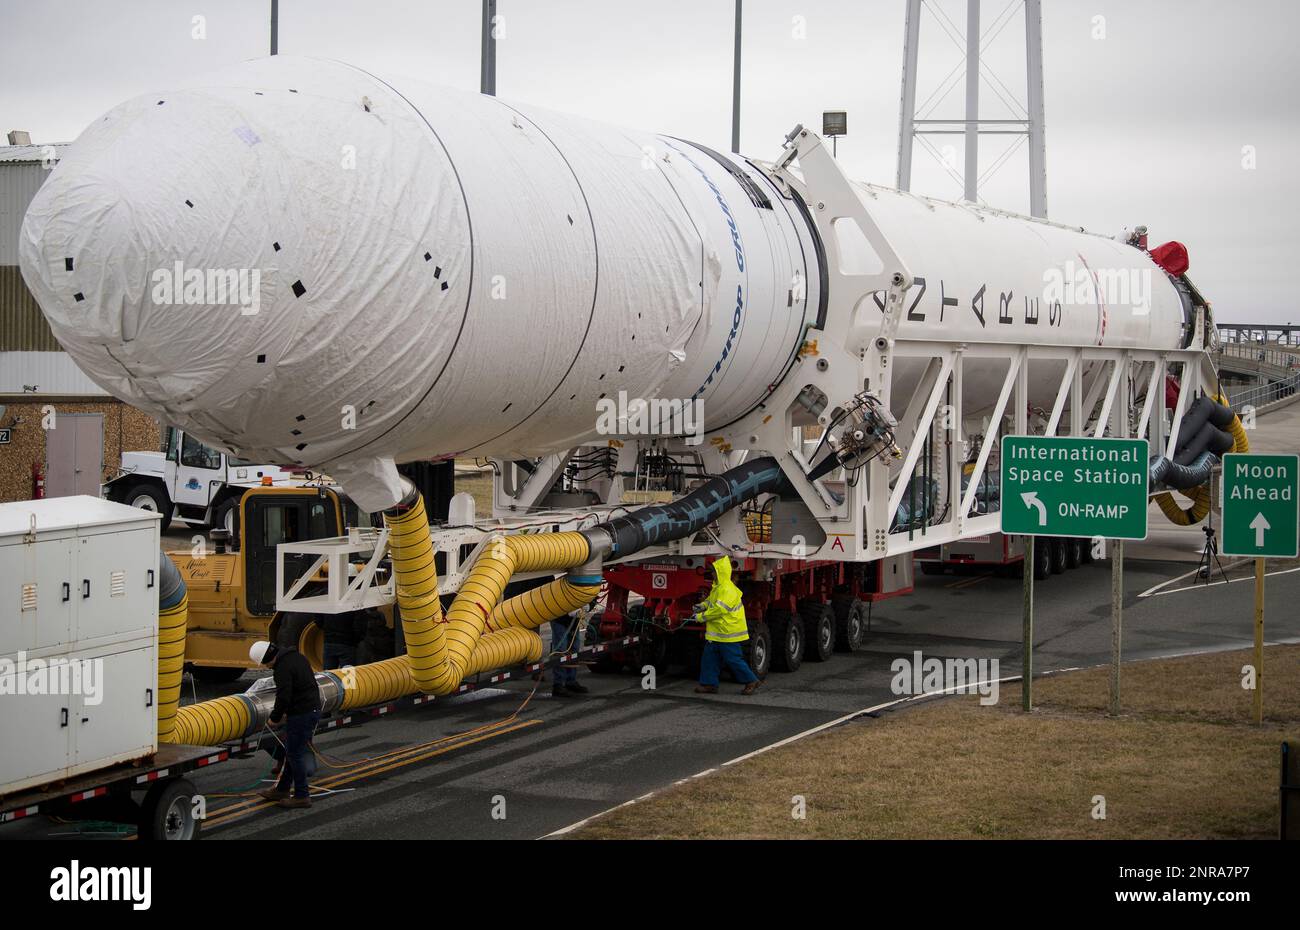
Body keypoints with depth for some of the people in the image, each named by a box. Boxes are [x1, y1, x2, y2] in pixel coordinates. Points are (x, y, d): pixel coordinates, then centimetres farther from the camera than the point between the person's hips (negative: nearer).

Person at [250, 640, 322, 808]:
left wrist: (275, 718, -6)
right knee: (292, 752, 18)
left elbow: (283, 697, -23)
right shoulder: (296, 656, 11)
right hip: (313, 709, 10)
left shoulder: (283, 668, -20)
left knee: (295, 754, -1)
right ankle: (281, 790, 27)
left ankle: (302, 796, 5)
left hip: (300, 715, -10)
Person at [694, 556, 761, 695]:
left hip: (728, 632, -10)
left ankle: (751, 681, 6)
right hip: (716, 633, 10)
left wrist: (702, 616, -18)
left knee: (733, 659, -4)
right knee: (709, 657, 9)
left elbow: (719, 609, -26)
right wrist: (703, 606, 6)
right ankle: (709, 684, 14)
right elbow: (711, 600, 27)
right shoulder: (717, 587, 11)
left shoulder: (727, 590, -22)